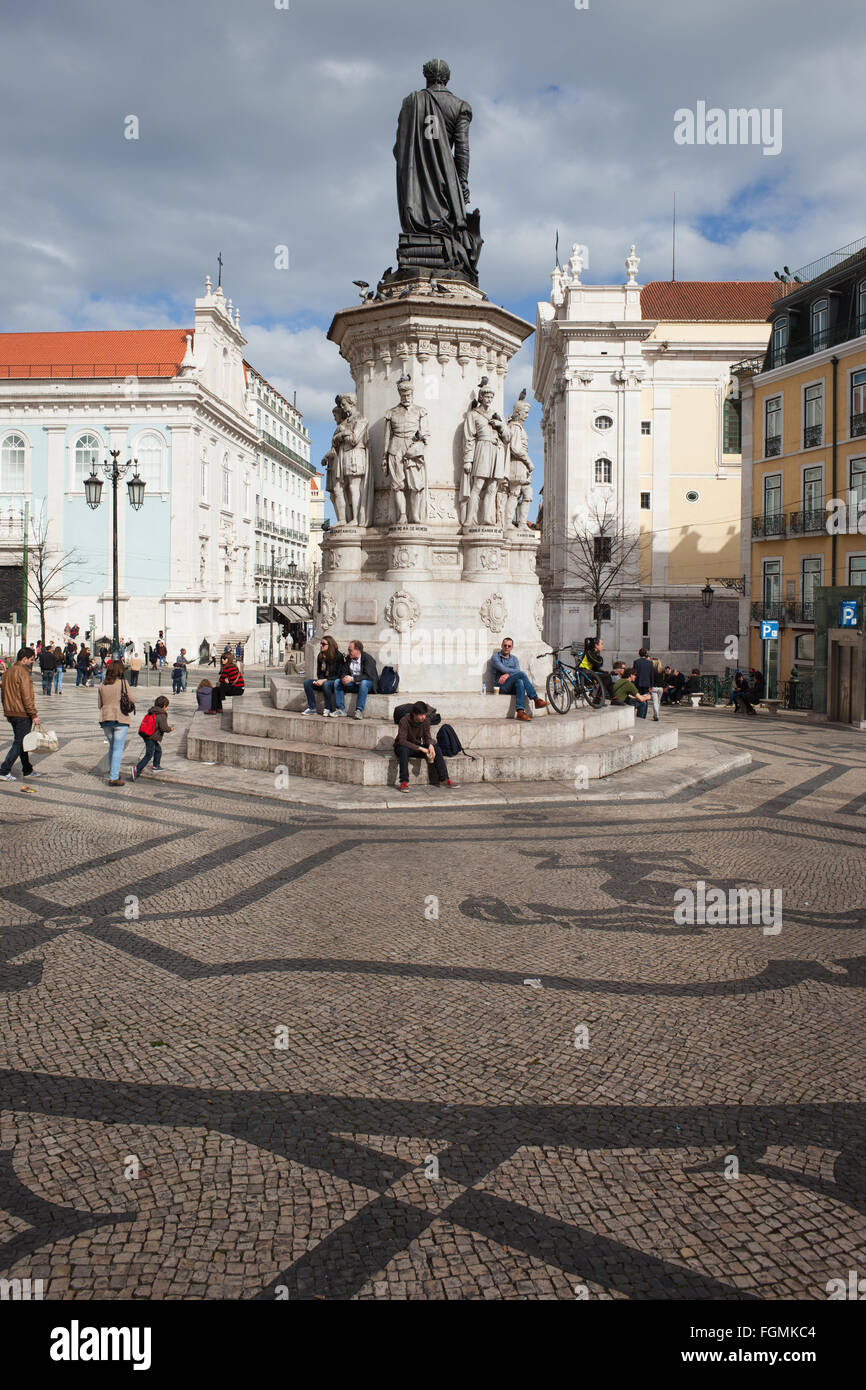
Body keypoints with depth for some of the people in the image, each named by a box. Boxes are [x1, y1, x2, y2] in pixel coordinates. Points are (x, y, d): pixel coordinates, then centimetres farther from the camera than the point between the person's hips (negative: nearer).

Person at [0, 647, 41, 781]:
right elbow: (27, 696, -19)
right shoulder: (23, 672, -15)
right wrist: (34, 715, -17)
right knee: (19, 742, -4)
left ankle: (27, 770, 23)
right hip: (22, 714, -9)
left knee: (20, 741, 16)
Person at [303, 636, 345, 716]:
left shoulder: (338, 656, -11)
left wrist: (325, 680, -21)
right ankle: (312, 708, -14)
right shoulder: (320, 657, 8)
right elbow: (319, 673, 16)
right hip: (323, 680, 7)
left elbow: (340, 675, -14)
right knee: (307, 682, -17)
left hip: (335, 681, -7)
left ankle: (328, 709, -23)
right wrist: (320, 680, -8)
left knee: (326, 684, -39)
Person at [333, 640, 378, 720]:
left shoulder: (367, 658, -18)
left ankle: (359, 711, -38)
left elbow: (367, 676, -26)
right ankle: (341, 709, -13)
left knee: (363, 683, -39)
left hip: (369, 684, -7)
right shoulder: (349, 658, 3)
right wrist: (344, 678, -21)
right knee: (337, 682, -9)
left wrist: (352, 678, -35)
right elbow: (345, 672, 5)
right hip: (353, 684, 7)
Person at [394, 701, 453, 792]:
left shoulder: (426, 721, -8)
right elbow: (402, 741, -31)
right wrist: (420, 748, -37)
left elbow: (427, 736, -2)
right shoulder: (404, 721, -25)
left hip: (418, 747, 5)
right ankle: (404, 782, -39)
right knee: (403, 750, -40)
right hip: (403, 747, -5)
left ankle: (444, 779, -15)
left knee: (437, 750, -17)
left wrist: (430, 745, -28)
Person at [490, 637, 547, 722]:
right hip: (501, 686, -4)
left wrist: (508, 674, -17)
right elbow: (503, 669, -10)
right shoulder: (495, 657, 7)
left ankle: (520, 711, -47)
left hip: (512, 687, 4)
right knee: (521, 674, -28)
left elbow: (517, 672, 3)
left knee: (520, 682, -35)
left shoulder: (514, 658, 21)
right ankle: (536, 700, -32)